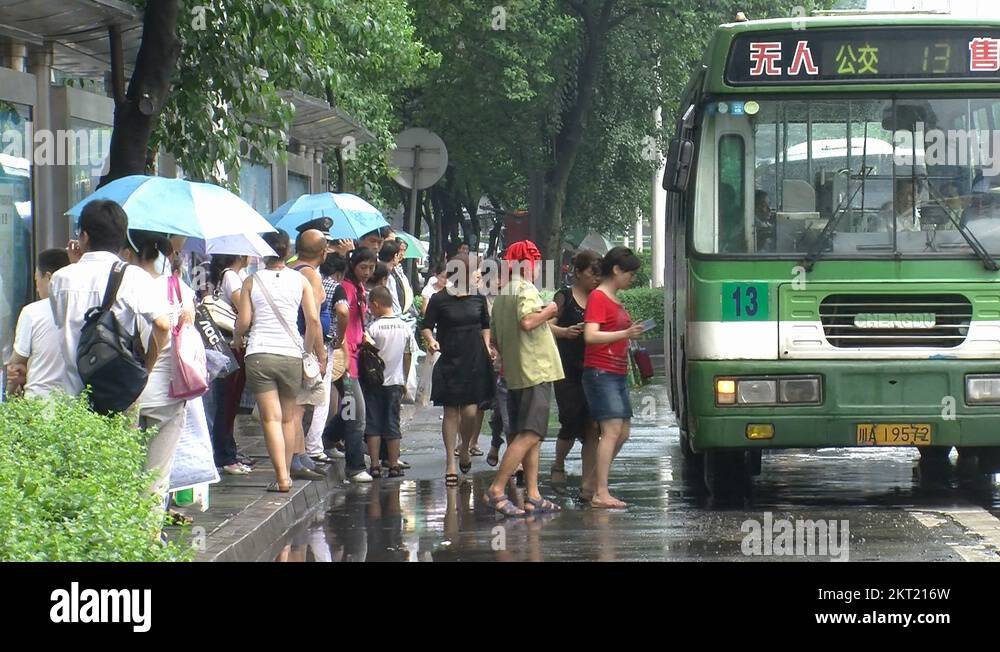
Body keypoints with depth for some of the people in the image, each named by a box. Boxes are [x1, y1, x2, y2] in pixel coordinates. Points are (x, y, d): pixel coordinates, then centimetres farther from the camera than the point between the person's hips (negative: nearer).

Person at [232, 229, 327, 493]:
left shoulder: (251, 281, 3)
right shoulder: (300, 280, 5)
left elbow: (244, 321, 0)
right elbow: (313, 319, -1)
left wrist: (238, 340, 21)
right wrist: (317, 351, 12)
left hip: (259, 355, -1)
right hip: (291, 353, 1)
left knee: (271, 418, -6)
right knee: (289, 417, 16)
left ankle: (281, 476, -16)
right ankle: (286, 473, 22)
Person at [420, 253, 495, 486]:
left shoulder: (478, 298, 7)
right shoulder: (439, 299, -3)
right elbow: (426, 326, -1)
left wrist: (487, 347, 7)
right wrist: (431, 340, -21)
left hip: (475, 361, 2)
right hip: (449, 362, -2)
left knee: (470, 411, -6)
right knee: (450, 412, 1)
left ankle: (464, 449, 23)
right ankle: (450, 463, 9)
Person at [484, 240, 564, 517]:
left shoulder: (502, 296, 18)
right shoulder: (526, 290, -10)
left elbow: (496, 338, 23)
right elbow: (527, 321, -28)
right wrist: (548, 311, -12)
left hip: (515, 374, 10)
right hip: (535, 370, -10)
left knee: (532, 436, 10)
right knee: (530, 435, -13)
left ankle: (533, 496, 8)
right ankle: (497, 489, -20)